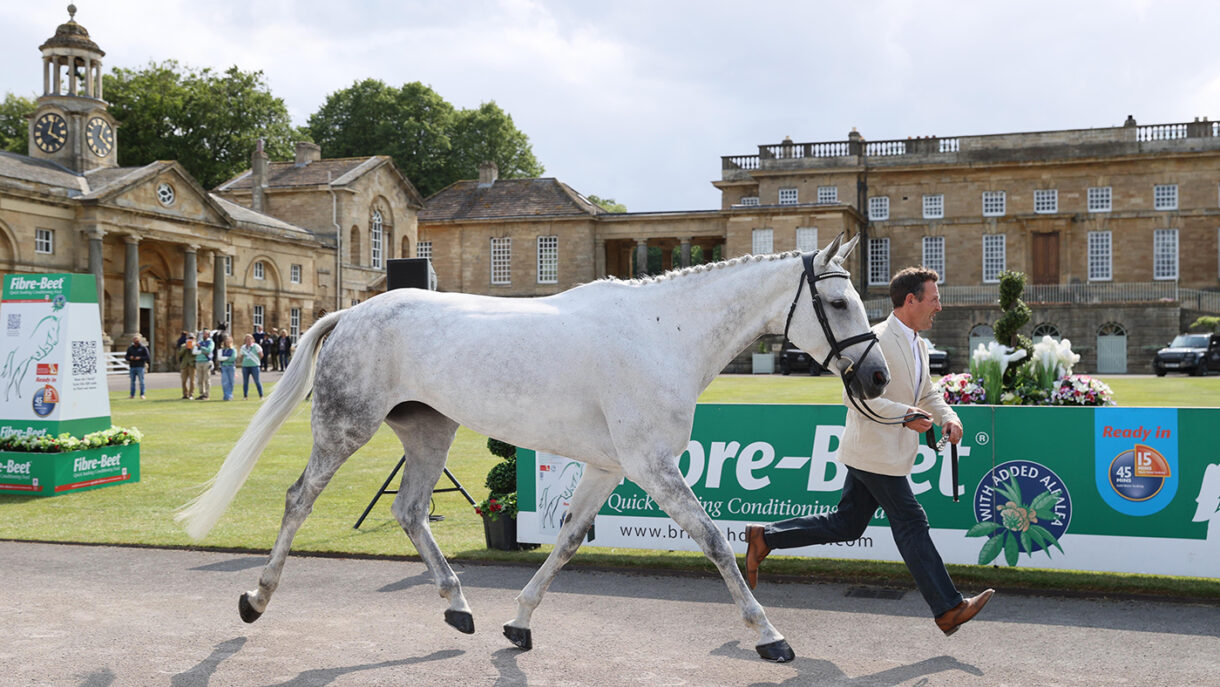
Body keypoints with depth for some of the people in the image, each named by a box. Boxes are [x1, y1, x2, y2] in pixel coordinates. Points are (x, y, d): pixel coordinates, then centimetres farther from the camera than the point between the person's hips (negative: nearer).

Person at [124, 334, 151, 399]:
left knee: (141, 381, -4)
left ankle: (142, 394, 1)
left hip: (140, 367, -3)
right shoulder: (130, 348, 13)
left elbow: (148, 357, -3)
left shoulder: (143, 348, 2)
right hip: (132, 367, 3)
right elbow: (126, 356, 16)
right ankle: (132, 395, 7)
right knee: (132, 381, 3)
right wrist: (130, 357, -7)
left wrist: (140, 358, -15)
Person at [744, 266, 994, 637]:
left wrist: (948, 416, 6)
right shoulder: (878, 341, -17)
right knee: (911, 525, -2)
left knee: (845, 525, 13)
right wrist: (906, 415, -26)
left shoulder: (919, 346, 15)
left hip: (888, 451, 10)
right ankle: (948, 608, 7)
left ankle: (764, 538, 21)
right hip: (875, 452, -10)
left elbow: (928, 394, 25)